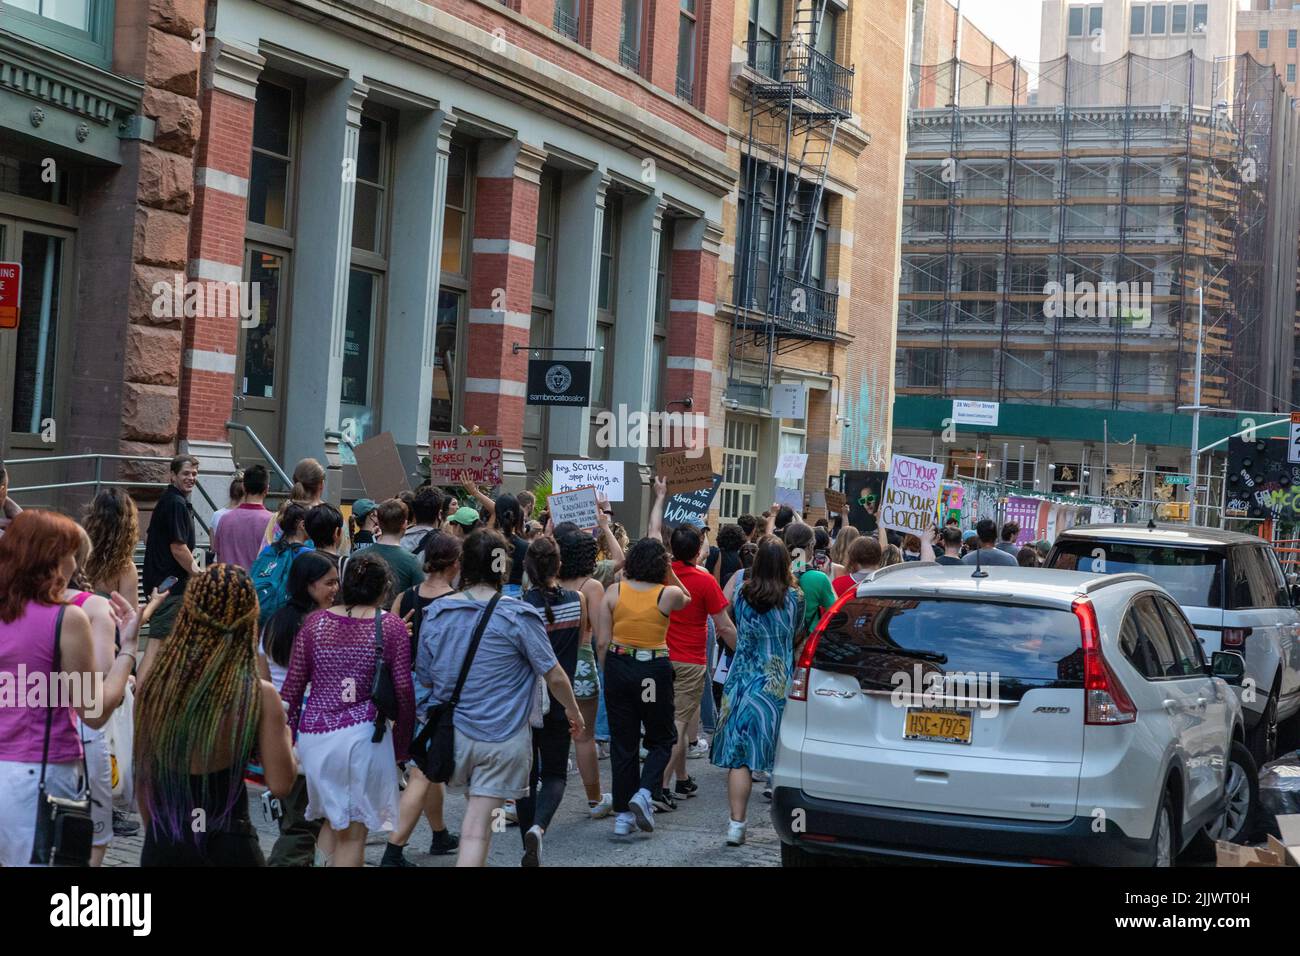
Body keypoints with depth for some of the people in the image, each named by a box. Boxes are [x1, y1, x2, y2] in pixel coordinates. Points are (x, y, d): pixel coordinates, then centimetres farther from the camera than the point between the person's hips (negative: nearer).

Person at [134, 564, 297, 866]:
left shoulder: (154, 683, -4)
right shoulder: (259, 696, -13)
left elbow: (142, 775, 6)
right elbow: (280, 785, -11)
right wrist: (285, 737, 7)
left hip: (161, 843, 3)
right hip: (228, 844, -3)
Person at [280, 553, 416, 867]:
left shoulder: (314, 622, 4)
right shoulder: (391, 627, -2)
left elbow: (293, 685, 5)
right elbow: (403, 690, -4)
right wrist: (402, 744, 8)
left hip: (314, 733, 3)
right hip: (363, 733, -3)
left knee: (332, 820, 24)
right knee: (352, 833, 7)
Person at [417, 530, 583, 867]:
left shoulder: (435, 614, 1)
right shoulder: (518, 616, -11)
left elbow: (425, 678, 10)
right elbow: (554, 676, -6)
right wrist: (573, 710, 13)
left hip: (450, 734, 4)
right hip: (502, 738, -4)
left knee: (476, 821, 23)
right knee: (476, 830, -4)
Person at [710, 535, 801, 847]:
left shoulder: (743, 595, -1)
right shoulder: (794, 598, -5)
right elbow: (798, 634, 9)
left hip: (743, 682, 1)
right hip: (780, 686, -1)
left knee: (739, 756, 1)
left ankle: (736, 824, -3)